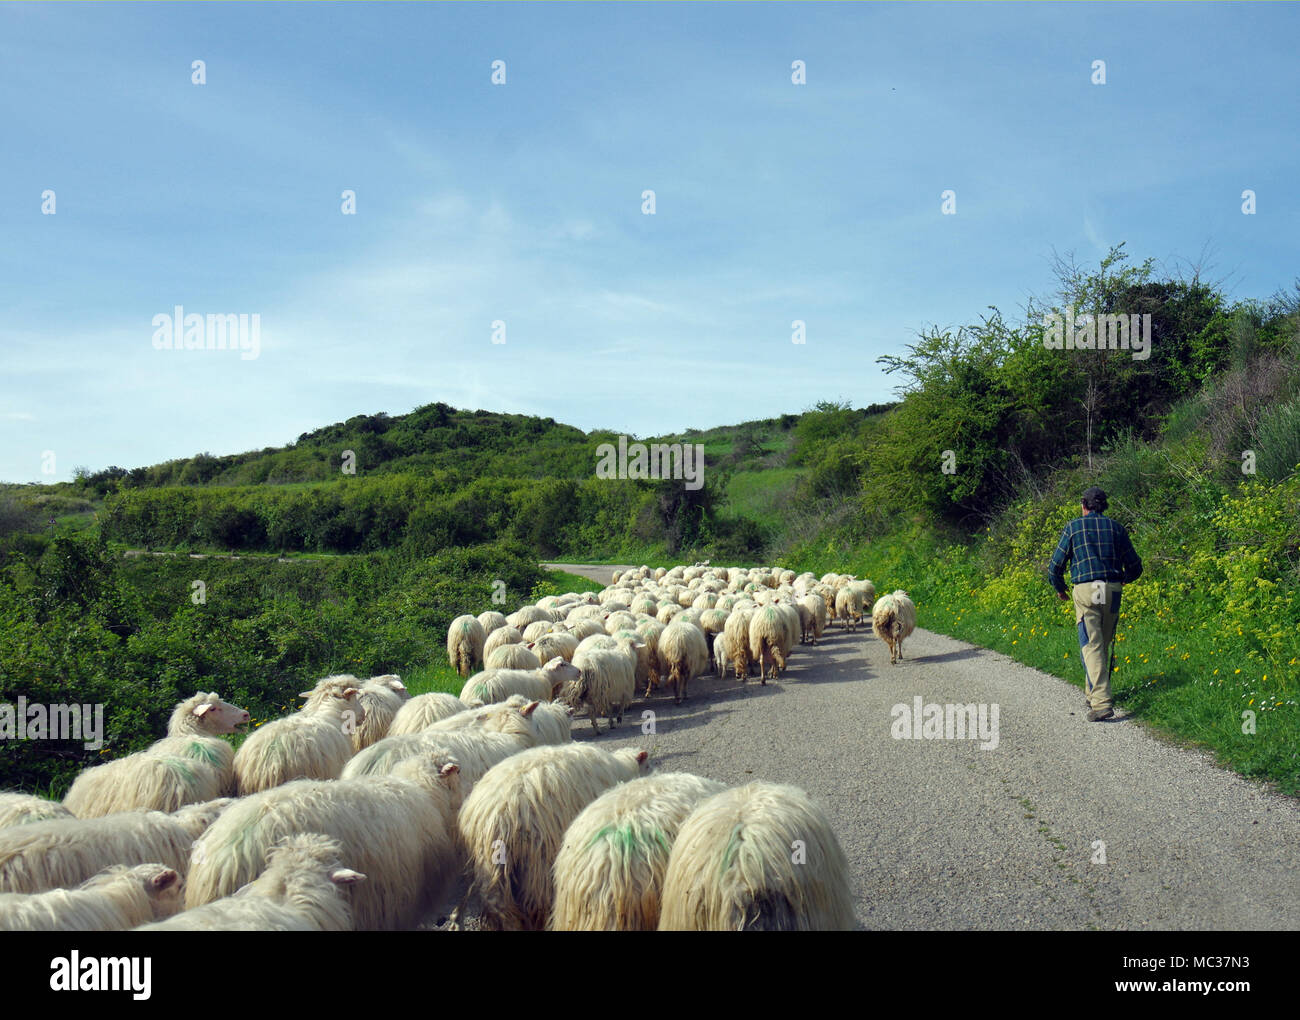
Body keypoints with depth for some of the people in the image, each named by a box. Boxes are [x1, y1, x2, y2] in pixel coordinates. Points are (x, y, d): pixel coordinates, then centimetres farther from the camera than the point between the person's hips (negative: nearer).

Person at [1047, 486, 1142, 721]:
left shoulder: (1073, 527, 5)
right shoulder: (1116, 528, 11)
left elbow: (1055, 567, 5)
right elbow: (1135, 567, 14)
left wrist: (1060, 589, 24)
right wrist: (1124, 579, 37)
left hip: (1086, 590, -3)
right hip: (1113, 590, 3)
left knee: (1092, 646, -8)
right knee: (1103, 645, 17)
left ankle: (1101, 702, -19)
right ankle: (1092, 692, 30)